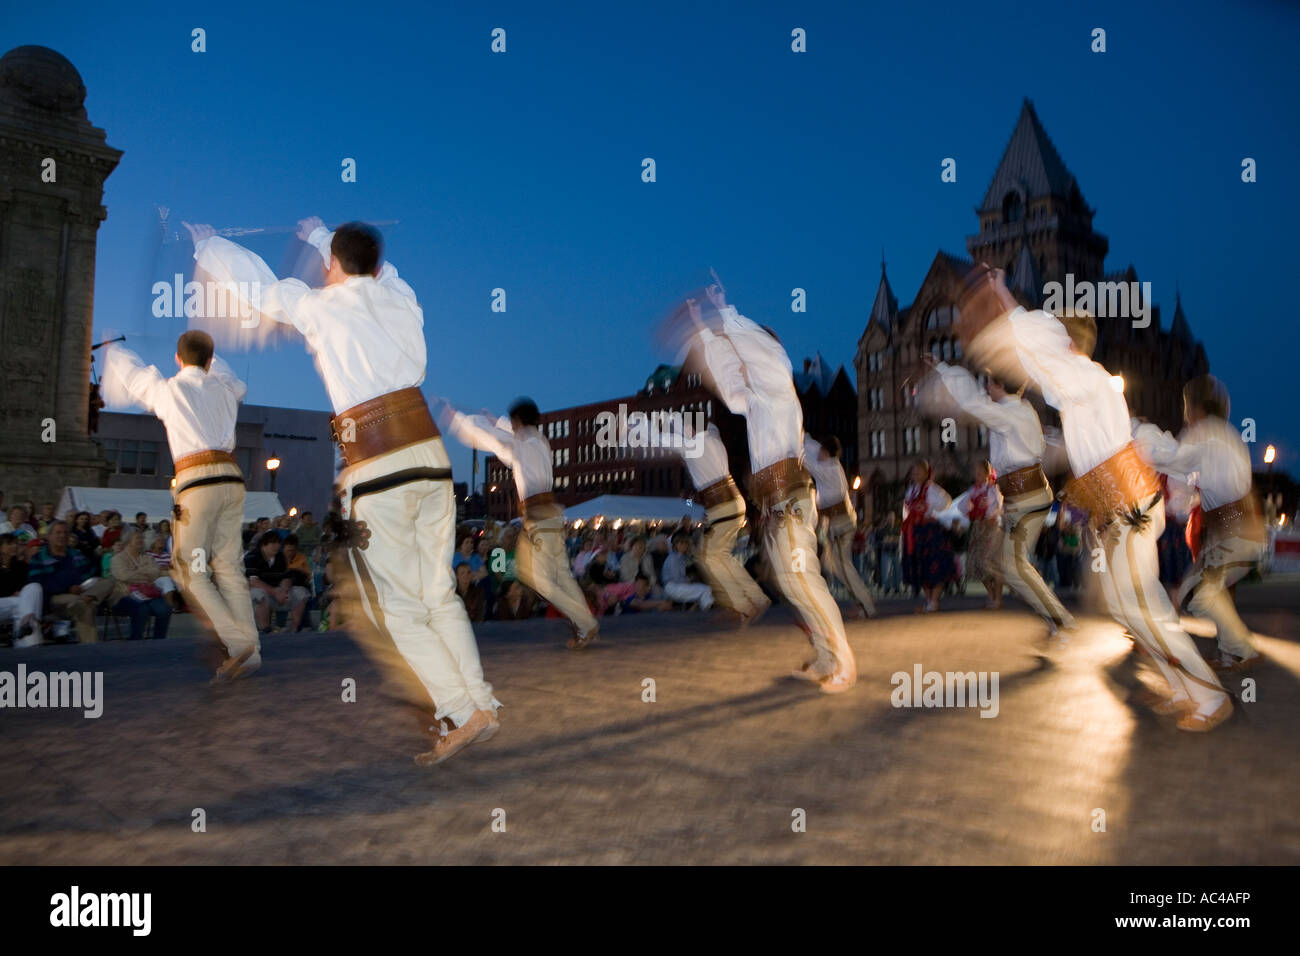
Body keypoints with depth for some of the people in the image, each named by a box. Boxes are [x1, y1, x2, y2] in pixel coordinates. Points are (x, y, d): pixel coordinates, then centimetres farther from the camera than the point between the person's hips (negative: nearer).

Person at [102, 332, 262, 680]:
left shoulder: (168, 390, 5)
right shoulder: (225, 389, 15)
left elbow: (131, 372, 27)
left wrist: (112, 350, 48)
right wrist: (209, 357, 59)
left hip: (196, 481, -5)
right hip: (231, 478, 5)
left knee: (191, 572, 2)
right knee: (228, 567, 5)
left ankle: (239, 642, -12)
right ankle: (251, 652, -1)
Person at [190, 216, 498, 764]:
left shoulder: (318, 307, 0)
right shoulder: (401, 298, 11)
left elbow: (254, 280, 17)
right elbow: (377, 268, 34)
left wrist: (200, 240, 37)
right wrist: (318, 233, 53)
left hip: (377, 472, -5)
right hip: (431, 457, 5)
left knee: (399, 607, 3)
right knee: (439, 593, 12)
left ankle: (462, 713, 0)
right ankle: (484, 704, 12)